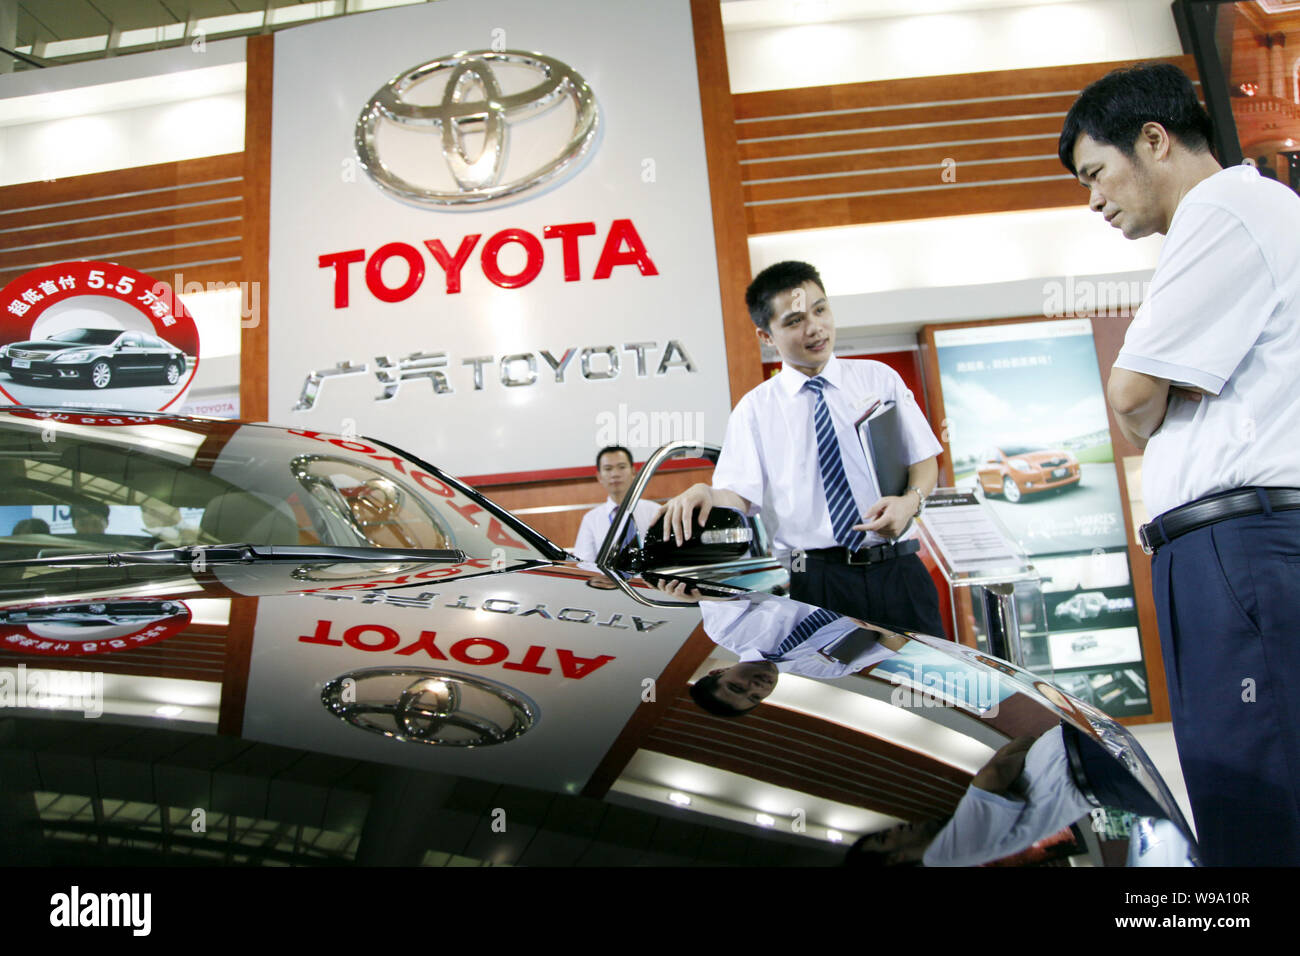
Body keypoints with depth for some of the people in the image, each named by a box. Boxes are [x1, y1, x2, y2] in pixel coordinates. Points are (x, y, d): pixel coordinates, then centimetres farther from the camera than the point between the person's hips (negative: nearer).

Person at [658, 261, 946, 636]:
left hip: (898, 572, 2)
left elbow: (924, 459, 11)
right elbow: (739, 495, -6)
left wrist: (910, 500, -10)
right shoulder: (755, 409, 4)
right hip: (817, 582, -2)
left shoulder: (880, 378, 10)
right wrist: (707, 495, -29)